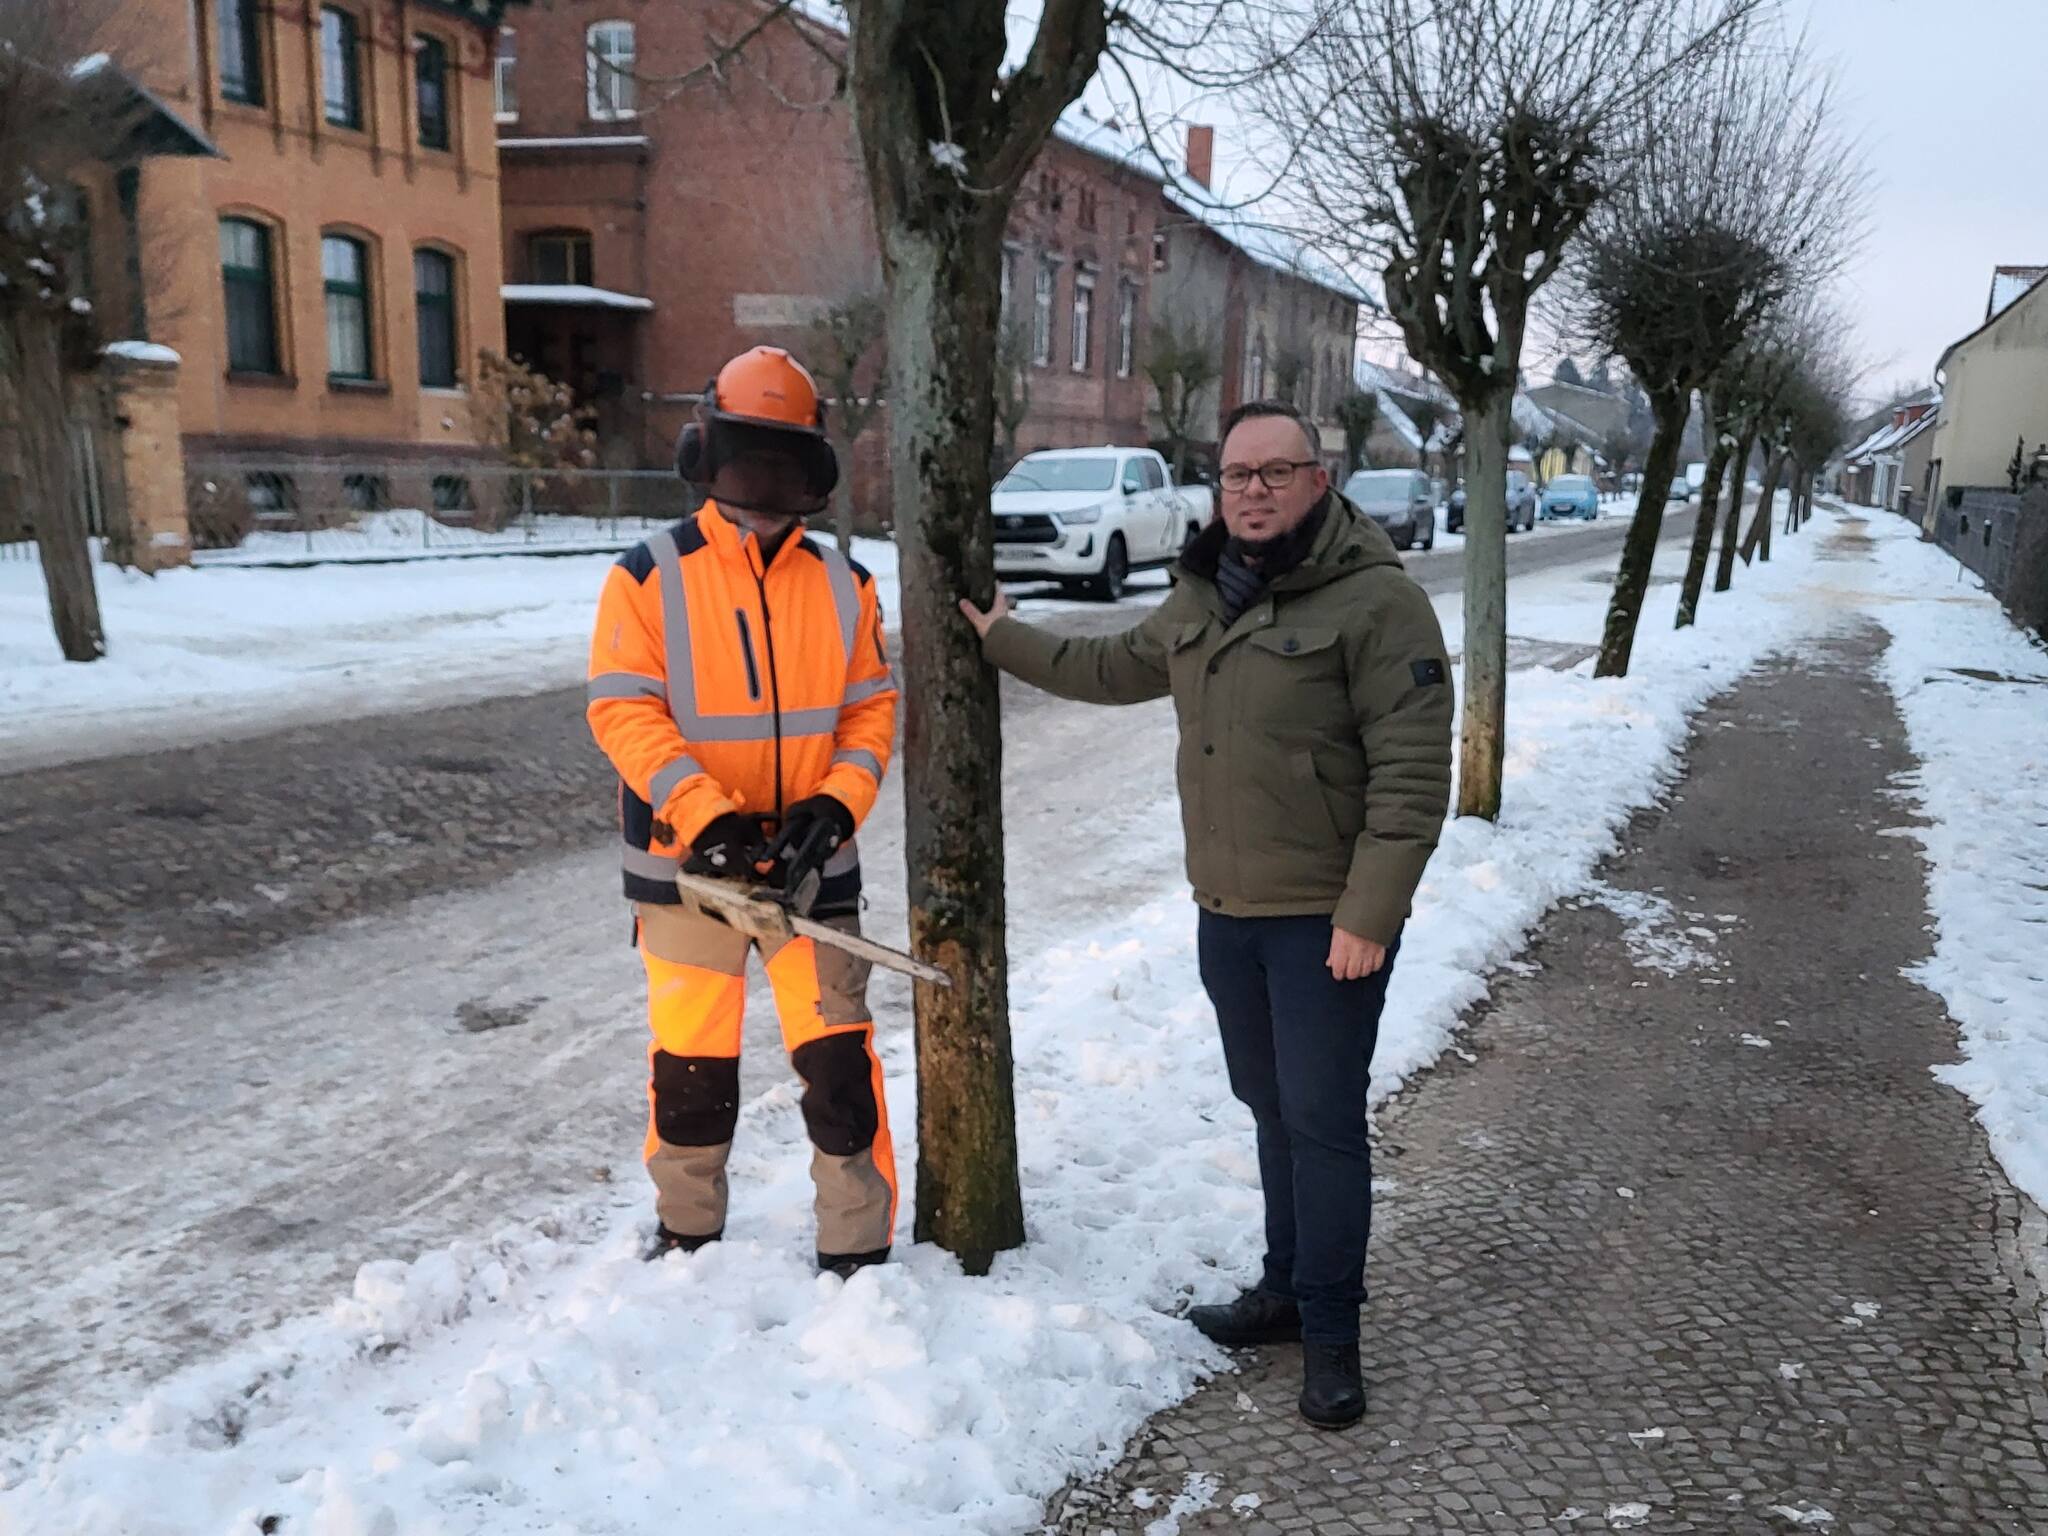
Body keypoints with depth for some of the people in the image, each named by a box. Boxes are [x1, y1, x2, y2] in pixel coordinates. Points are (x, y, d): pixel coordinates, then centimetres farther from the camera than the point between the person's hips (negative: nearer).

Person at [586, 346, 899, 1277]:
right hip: (686, 861, -1)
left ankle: (857, 1250, 17)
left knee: (839, 1054, 2)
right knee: (691, 1060, 12)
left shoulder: (842, 586, 3)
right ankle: (686, 1235, 34)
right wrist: (705, 817, -21)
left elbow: (870, 711, 4)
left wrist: (835, 805, -13)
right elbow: (623, 711, -11)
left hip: (810, 862, 2)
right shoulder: (651, 576, -5)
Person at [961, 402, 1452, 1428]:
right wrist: (1004, 640, 31)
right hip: (1227, 910, 7)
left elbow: (1412, 772, -19)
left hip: (1328, 919, -7)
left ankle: (1331, 1332, 14)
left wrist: (1370, 912, -22)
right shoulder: (1201, 597, 10)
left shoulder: (1376, 601, -15)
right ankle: (1288, 1286, 33)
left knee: (1322, 1119, -1)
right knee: (1271, 1107, 18)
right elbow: (1118, 668, 28)